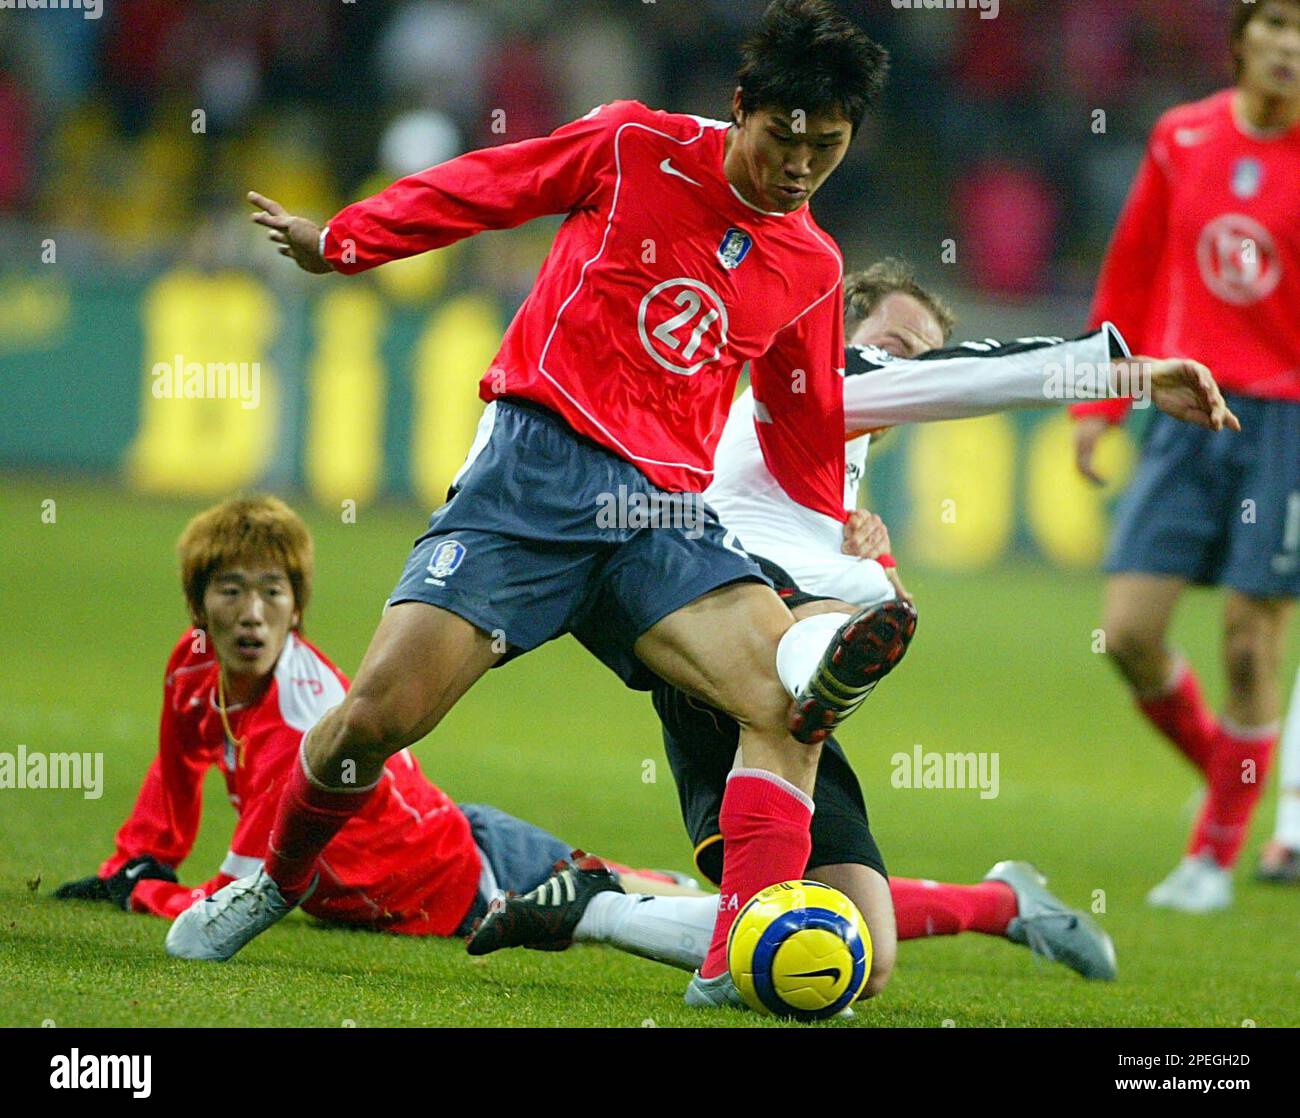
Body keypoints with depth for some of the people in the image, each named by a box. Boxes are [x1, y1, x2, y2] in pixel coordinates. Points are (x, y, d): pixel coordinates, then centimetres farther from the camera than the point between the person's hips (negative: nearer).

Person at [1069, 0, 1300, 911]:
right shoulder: (1182, 140, 7)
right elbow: (1131, 273, 16)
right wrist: (1101, 402, 14)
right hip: (1188, 413, 4)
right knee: (1129, 632, -4)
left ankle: (1217, 853, 11)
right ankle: (1219, 768, 24)